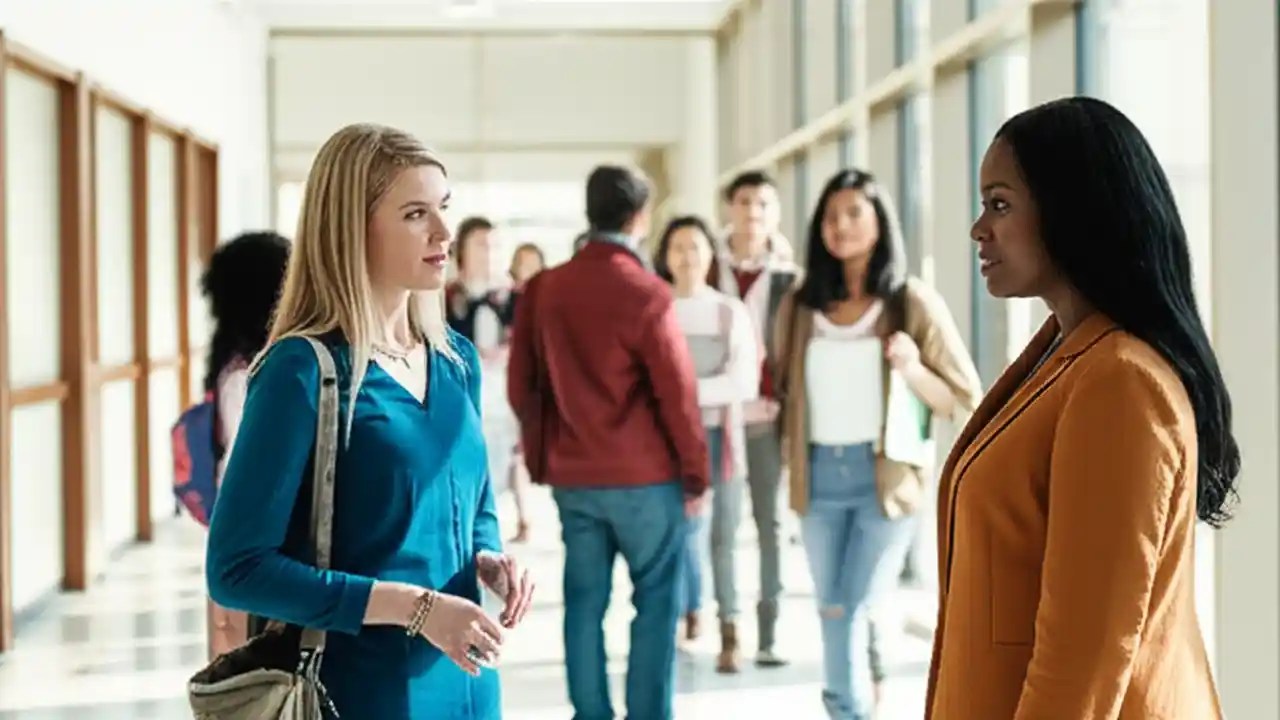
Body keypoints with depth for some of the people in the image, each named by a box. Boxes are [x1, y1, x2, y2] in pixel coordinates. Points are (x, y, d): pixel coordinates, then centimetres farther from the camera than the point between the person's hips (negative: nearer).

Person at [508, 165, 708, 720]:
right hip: (644, 475, -5)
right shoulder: (645, 293, -13)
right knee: (656, 601, 3)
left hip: (571, 475, 5)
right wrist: (696, 473, -1)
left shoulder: (542, 290, 3)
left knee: (584, 602, 10)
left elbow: (521, 386, 8)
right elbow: (677, 393, -11)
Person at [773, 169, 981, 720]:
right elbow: (782, 387, 20)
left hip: (886, 476, -4)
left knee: (853, 613, -8)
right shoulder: (799, 306, 6)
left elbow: (964, 402, -1)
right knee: (833, 614, 10)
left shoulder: (914, 303, -3)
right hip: (819, 476, 4)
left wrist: (913, 368, -17)